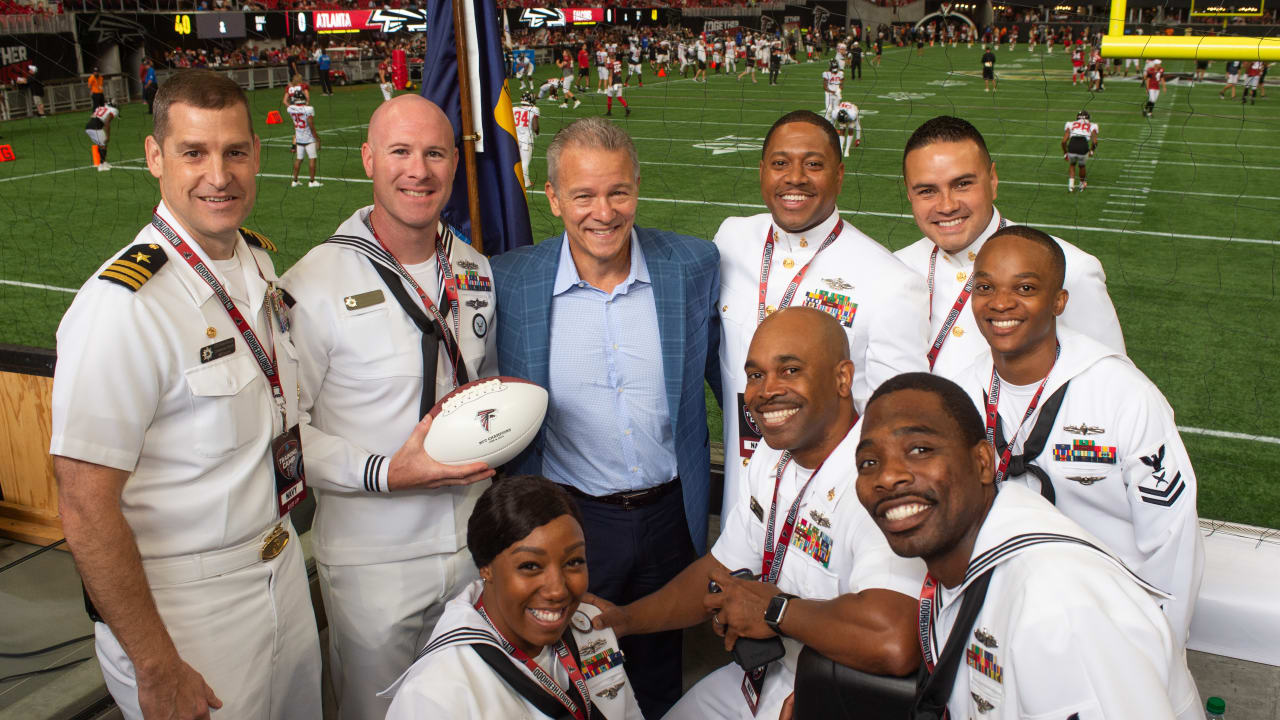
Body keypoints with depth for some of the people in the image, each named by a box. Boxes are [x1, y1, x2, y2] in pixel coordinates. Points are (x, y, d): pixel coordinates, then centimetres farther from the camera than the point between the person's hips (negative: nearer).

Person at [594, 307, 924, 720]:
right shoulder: (771, 460, 0)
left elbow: (894, 643, -42)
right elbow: (722, 571, 9)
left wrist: (774, 609, -26)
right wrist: (623, 619, -2)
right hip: (761, 678, 7)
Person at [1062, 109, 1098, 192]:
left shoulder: (1071, 124, 22)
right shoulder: (1092, 125, 22)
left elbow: (1064, 141, 13)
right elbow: (1094, 141, 8)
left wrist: (1065, 153, 26)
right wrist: (1092, 151, 27)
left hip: (1072, 147, 1)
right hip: (1083, 149, 0)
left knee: (1072, 164, 33)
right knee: (1081, 165, 31)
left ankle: (1071, 185, 19)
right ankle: (1082, 184, 50)